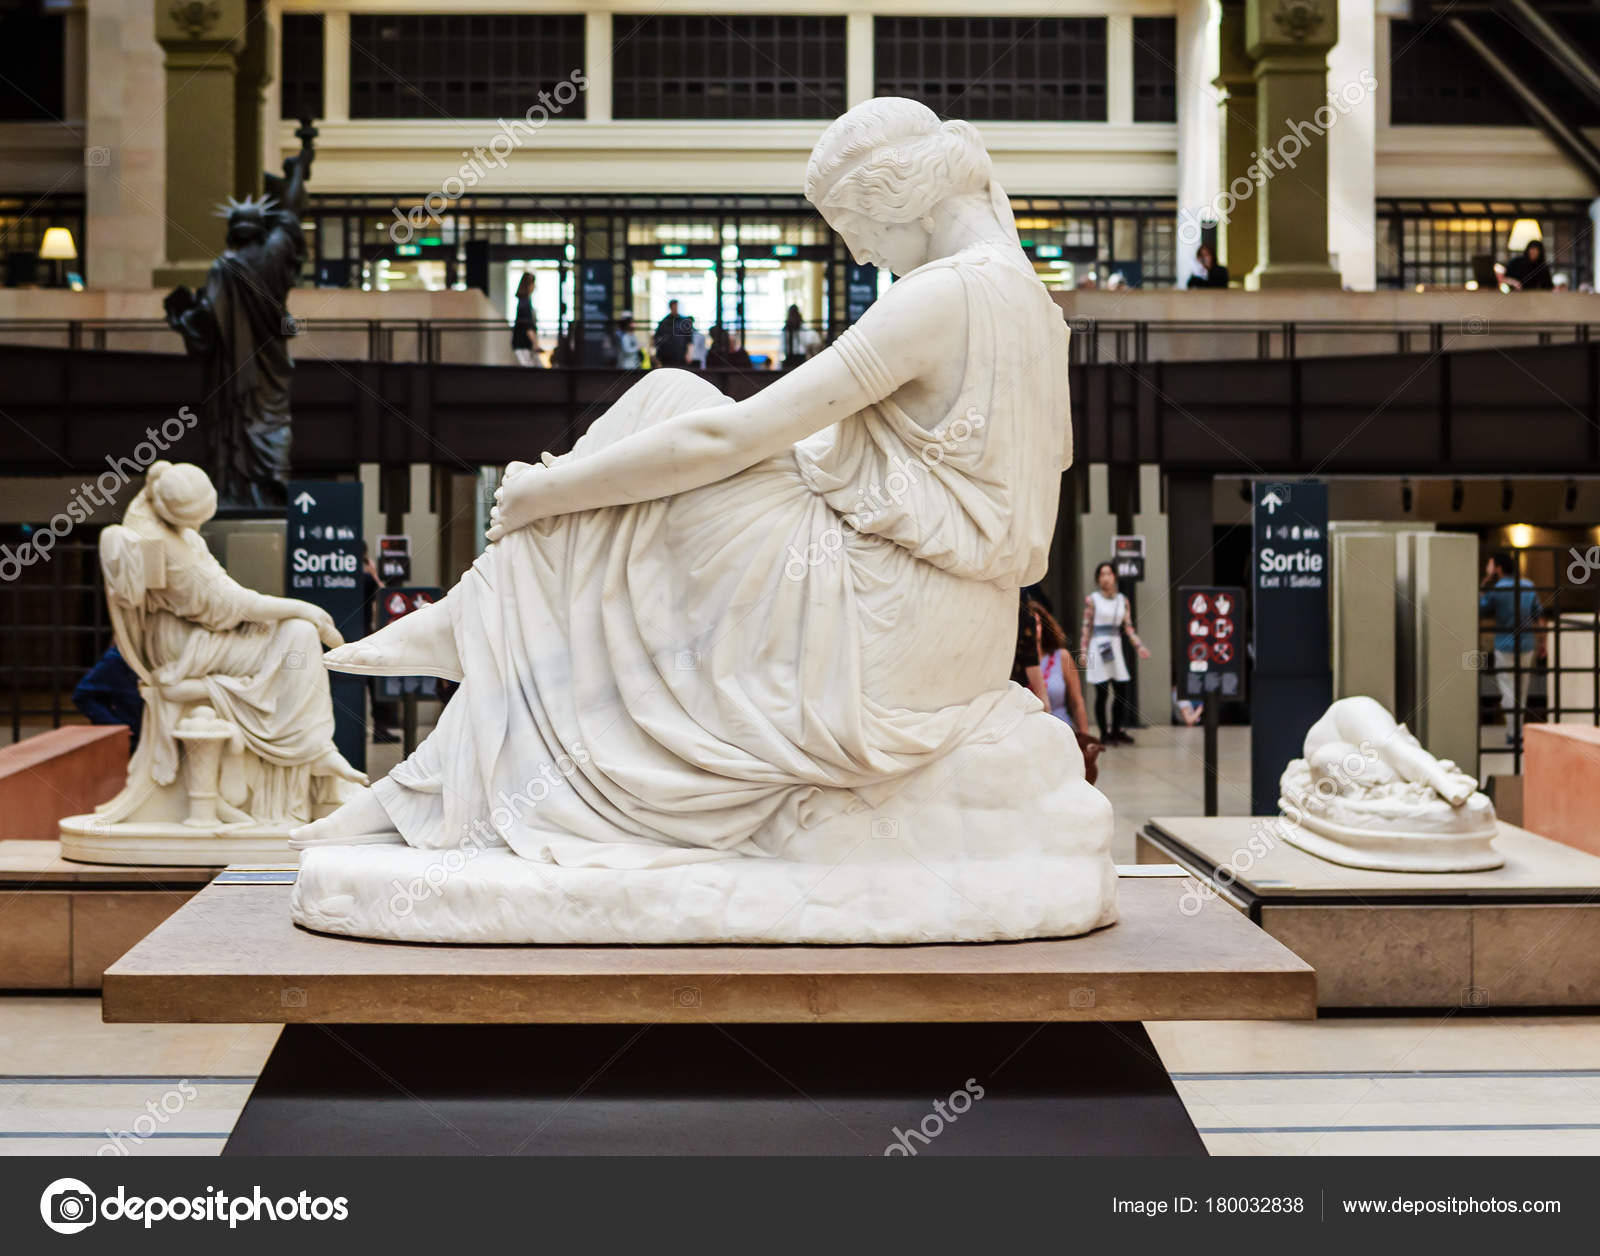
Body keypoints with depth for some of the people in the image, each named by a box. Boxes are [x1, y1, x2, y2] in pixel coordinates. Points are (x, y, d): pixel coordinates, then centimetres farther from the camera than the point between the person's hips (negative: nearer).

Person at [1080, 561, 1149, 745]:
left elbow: (1128, 626, 8)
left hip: (1115, 647, 4)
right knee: (1102, 694, -3)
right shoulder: (1092, 600, 0)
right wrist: (1083, 651, -7)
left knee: (1122, 692, 1)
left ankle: (1116, 731, 15)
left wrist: (1139, 646, -3)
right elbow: (1087, 627, -1)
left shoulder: (1123, 600, 10)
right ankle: (1104, 734, 5)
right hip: (1098, 647, -4)